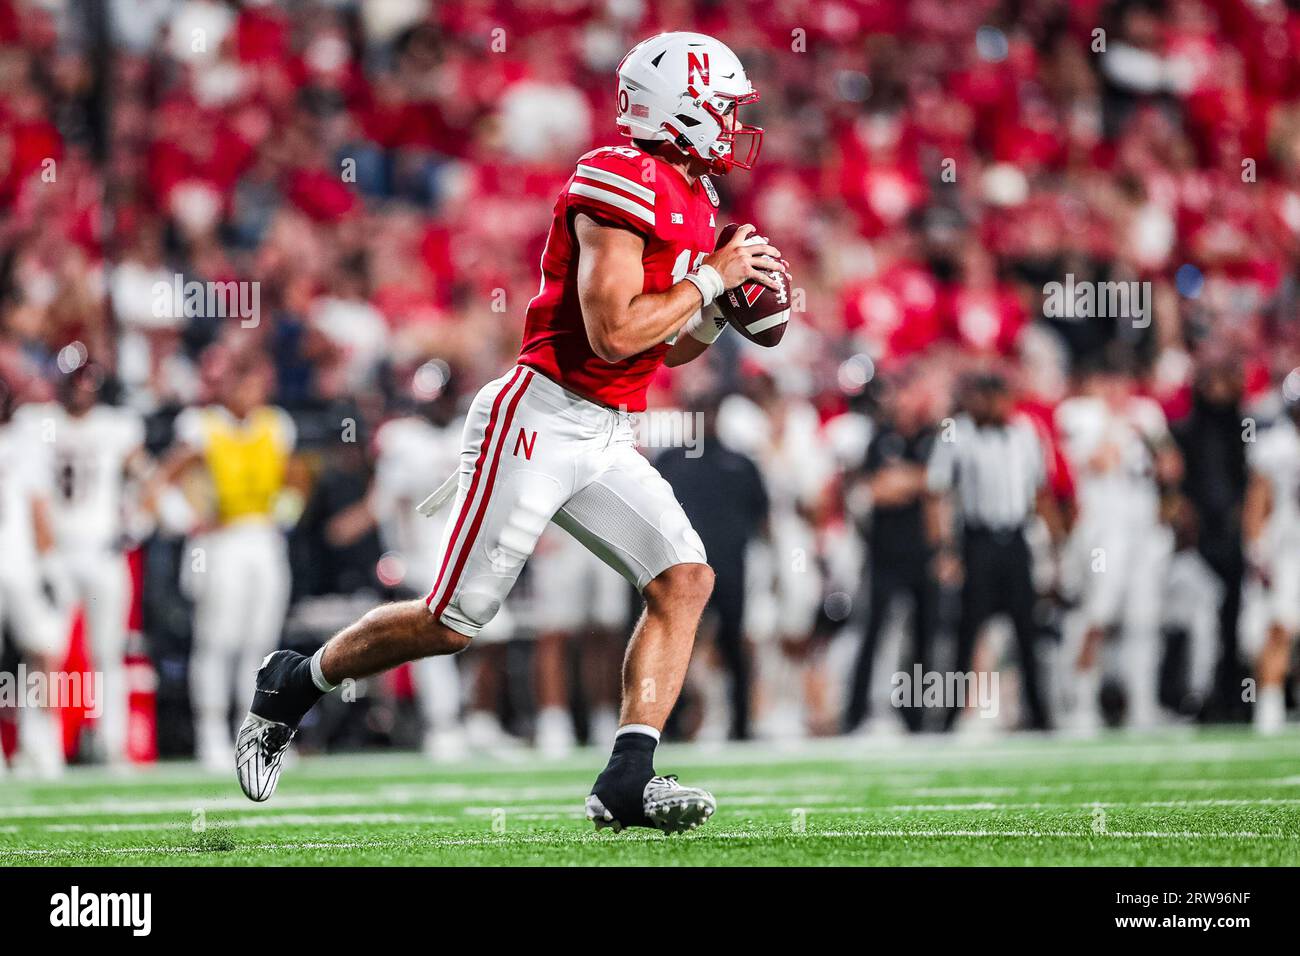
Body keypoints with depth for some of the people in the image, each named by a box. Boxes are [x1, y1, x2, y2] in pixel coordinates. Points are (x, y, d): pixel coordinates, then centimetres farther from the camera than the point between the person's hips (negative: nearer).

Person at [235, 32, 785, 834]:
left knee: (686, 580, -8)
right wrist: (710, 278, -14)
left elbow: (670, 348, 22)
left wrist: (727, 307, 4)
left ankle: (627, 782, -11)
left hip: (604, 438, 9)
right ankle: (294, 685, 19)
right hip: (539, 419, -9)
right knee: (454, 622, -3)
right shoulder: (622, 183, -16)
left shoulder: (691, 199, 13)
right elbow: (613, 335, -23)